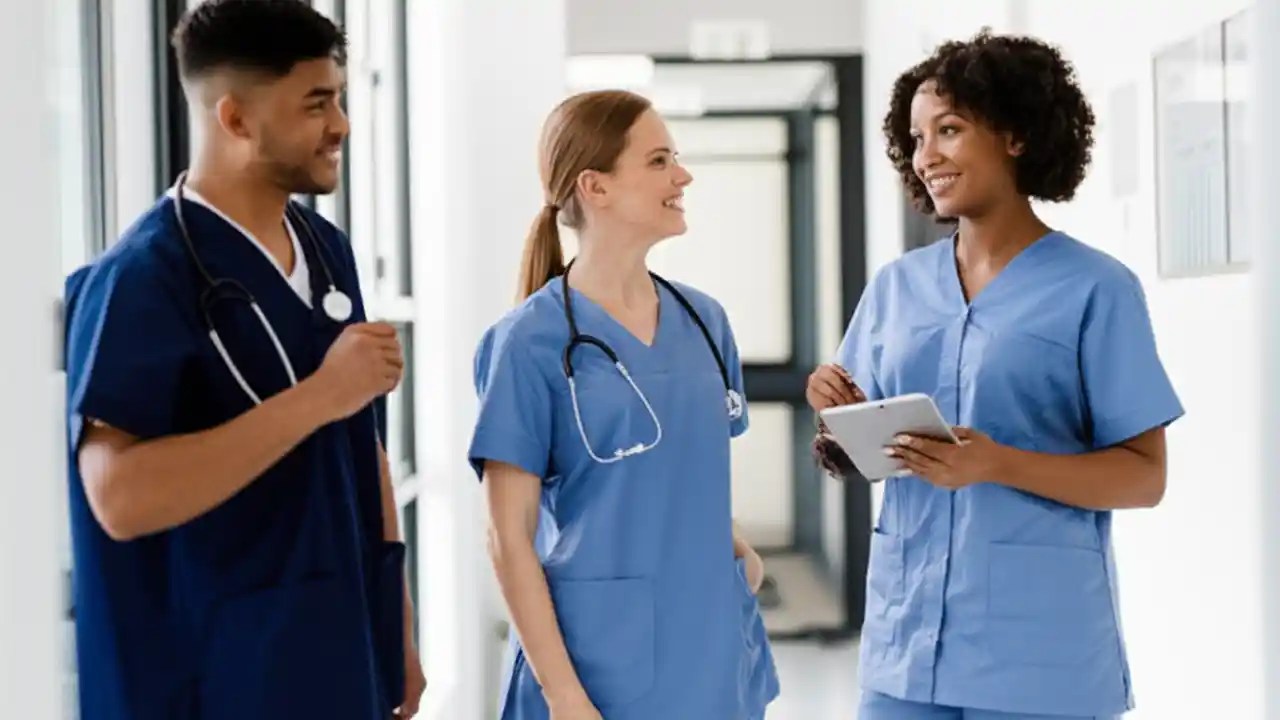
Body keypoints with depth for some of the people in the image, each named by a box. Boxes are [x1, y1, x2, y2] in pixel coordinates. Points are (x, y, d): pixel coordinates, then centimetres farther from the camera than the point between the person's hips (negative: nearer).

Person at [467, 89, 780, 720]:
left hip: (718, 659, 6)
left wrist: (739, 555, 0)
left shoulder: (703, 321, 7)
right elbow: (510, 538, -10)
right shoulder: (534, 341, -9)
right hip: (602, 669, -5)